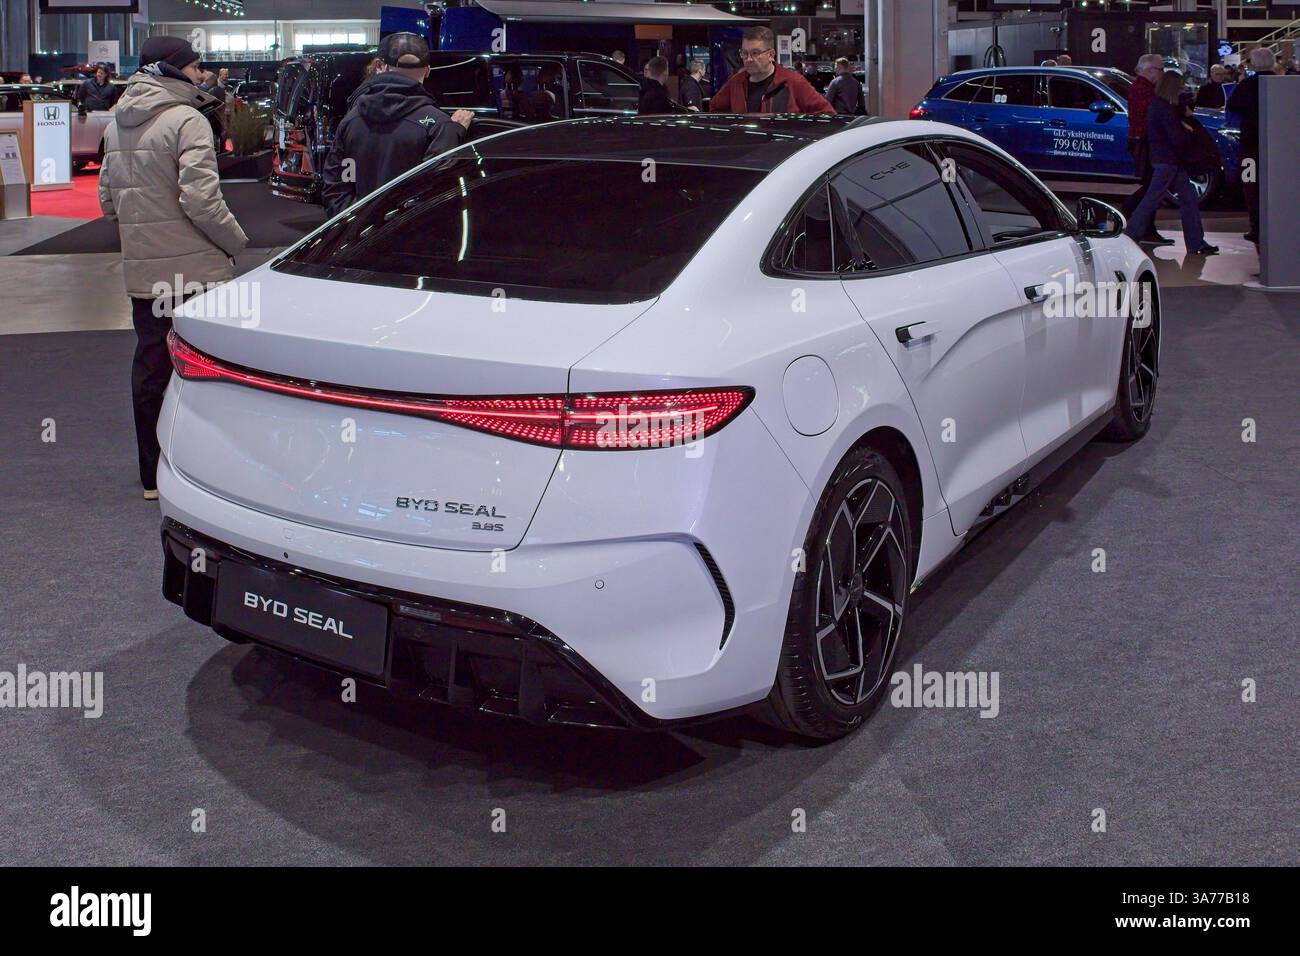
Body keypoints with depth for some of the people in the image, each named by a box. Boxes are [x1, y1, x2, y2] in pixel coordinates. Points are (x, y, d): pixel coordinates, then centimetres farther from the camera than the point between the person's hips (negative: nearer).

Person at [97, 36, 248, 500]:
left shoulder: (116, 125, 12)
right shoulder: (186, 120, -13)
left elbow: (108, 200, 17)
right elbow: (201, 200, -20)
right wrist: (236, 240, -7)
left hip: (141, 271, 7)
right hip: (194, 270, -7)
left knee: (149, 368, 13)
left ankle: (153, 476, 21)